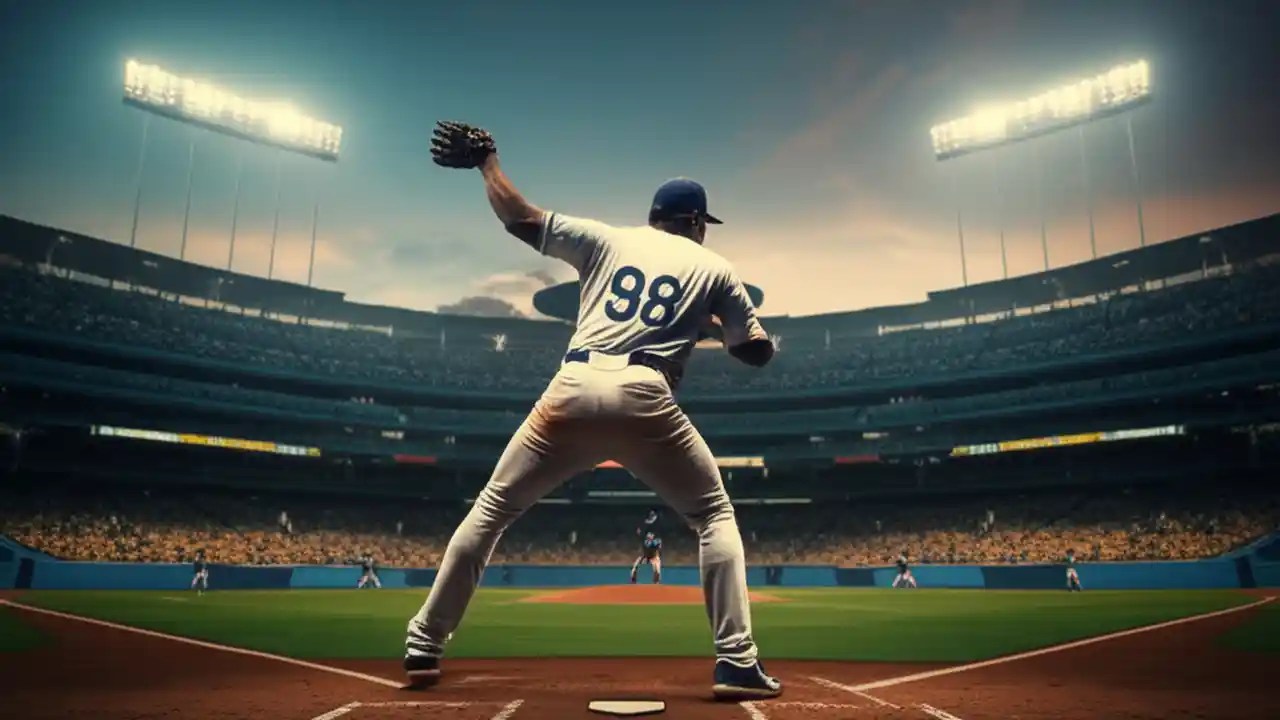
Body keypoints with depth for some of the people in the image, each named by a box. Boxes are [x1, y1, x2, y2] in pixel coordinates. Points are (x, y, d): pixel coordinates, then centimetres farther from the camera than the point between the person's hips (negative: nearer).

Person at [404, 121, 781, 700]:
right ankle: (737, 663, 6)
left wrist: (486, 162, 30)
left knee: (491, 509, 17)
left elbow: (520, 218, 15)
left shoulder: (607, 239, 20)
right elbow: (758, 351, 18)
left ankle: (422, 648, 20)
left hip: (572, 390, 2)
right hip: (645, 400, -1)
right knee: (715, 515, 16)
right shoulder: (714, 268, 18)